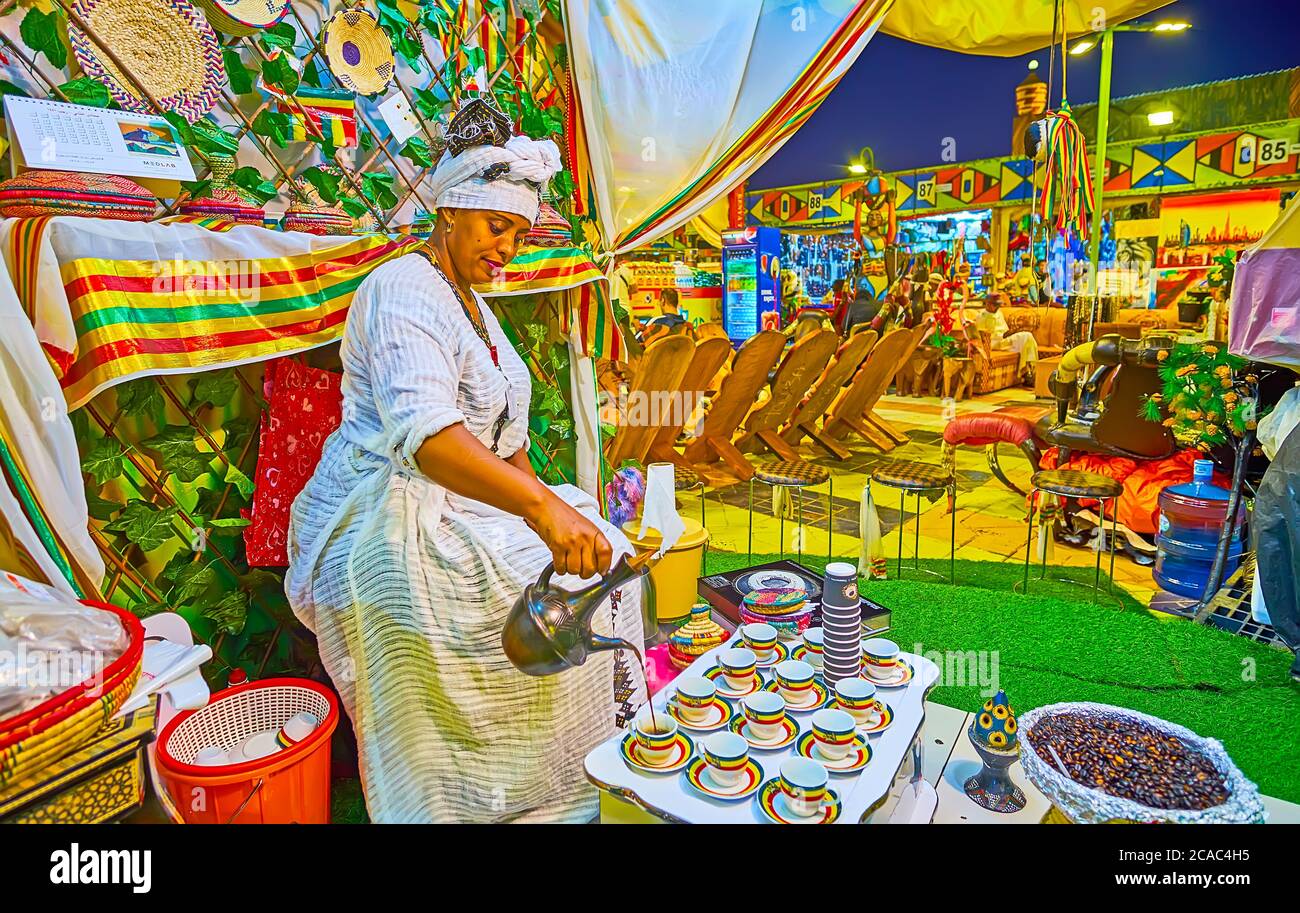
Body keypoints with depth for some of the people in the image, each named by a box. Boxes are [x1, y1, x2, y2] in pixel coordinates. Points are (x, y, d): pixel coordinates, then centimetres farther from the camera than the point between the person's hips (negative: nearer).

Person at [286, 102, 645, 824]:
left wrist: (548, 507, 8)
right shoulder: (406, 291, -16)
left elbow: (501, 432, 19)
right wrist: (539, 505, -47)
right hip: (387, 528, -9)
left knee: (595, 558, 3)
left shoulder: (470, 302, 16)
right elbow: (421, 429, -36)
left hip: (454, 513, 10)